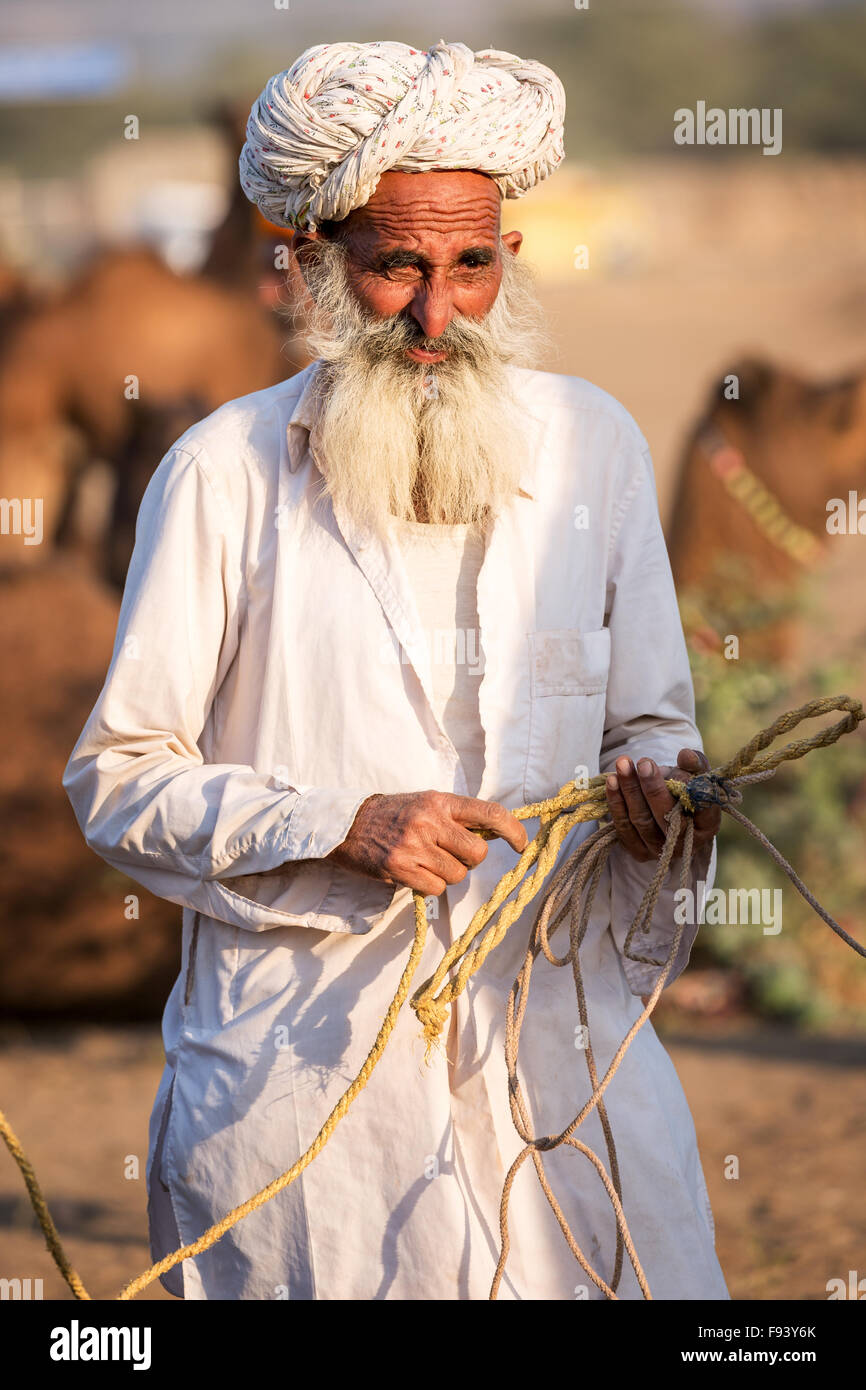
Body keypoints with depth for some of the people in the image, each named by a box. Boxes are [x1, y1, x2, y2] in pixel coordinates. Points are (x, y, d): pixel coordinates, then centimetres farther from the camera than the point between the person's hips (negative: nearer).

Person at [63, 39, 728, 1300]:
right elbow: (117, 780, -2)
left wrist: (655, 774, -8)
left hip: (560, 1040, 3)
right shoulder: (226, 472, -2)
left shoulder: (593, 447, 8)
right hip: (298, 1052, -2)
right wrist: (342, 825, -15)